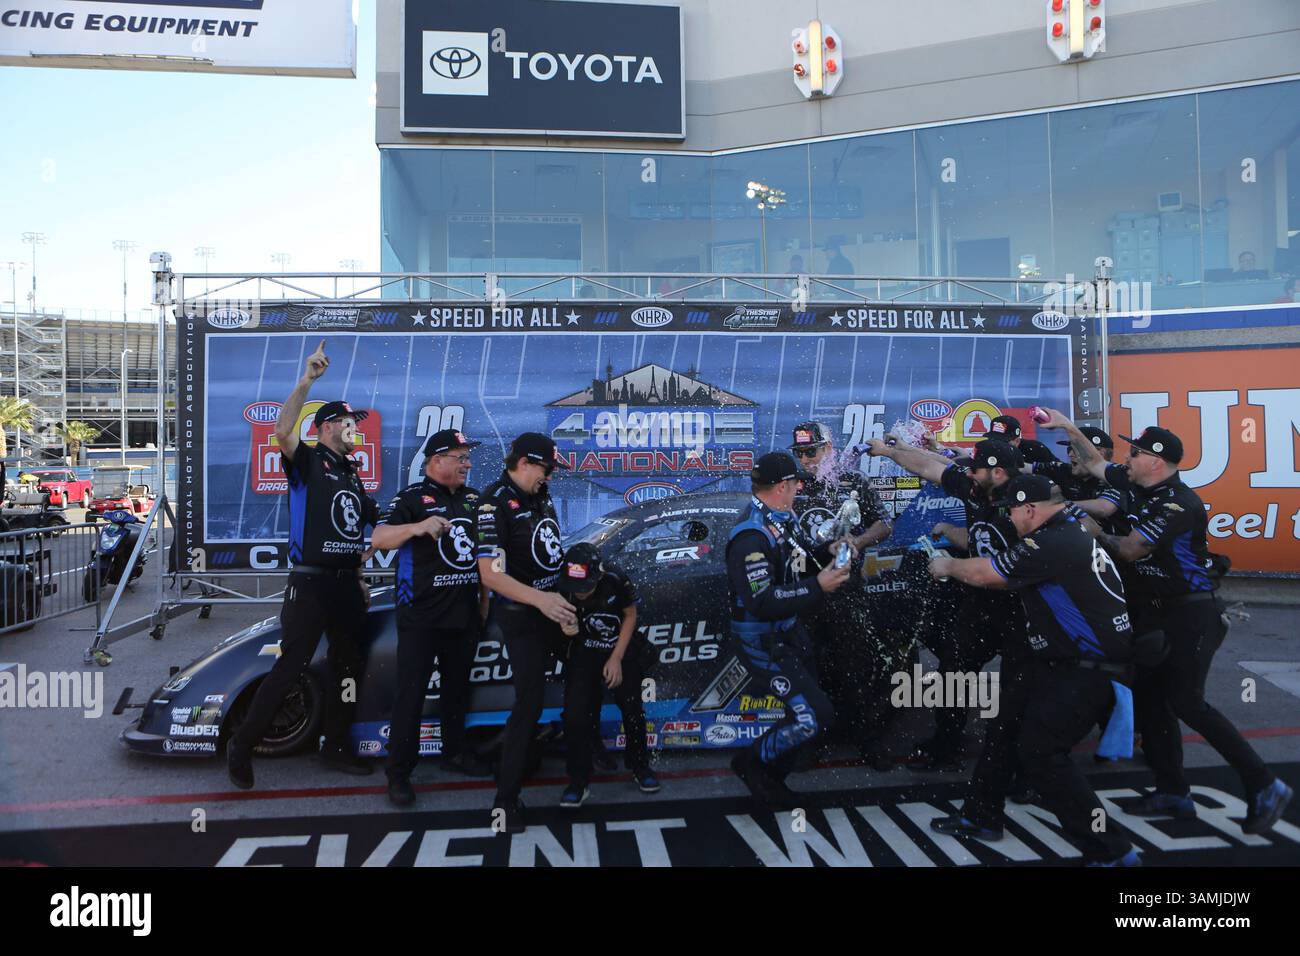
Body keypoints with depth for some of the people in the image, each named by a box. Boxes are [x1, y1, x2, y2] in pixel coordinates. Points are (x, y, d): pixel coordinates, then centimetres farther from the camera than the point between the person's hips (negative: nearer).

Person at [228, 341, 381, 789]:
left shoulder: (352, 474, 18)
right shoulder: (308, 461, -4)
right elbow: (284, 431, -25)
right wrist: (306, 381, -34)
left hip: (347, 584, 8)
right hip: (310, 583, -7)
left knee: (347, 666, 13)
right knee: (290, 666, -8)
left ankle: (336, 745, 26)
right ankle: (242, 745, 7)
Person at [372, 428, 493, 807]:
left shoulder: (474, 499, 11)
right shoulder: (412, 497, -7)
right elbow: (378, 539, -19)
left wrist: (484, 597, 16)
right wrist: (418, 526, -36)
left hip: (465, 615, 6)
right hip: (421, 616, -6)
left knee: (457, 686, 17)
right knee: (411, 693, -2)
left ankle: (455, 751, 33)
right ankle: (399, 772, 7)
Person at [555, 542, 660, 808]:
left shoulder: (617, 581, -27)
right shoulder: (564, 588, -25)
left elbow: (630, 616, -11)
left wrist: (616, 659, -12)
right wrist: (567, 628, -34)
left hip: (623, 651, 0)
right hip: (584, 653, 0)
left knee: (633, 711, 3)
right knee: (576, 714, -12)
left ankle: (639, 766, 28)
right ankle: (578, 781, 3)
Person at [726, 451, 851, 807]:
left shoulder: (781, 519, 2)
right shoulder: (751, 536, -27)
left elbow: (799, 556, 18)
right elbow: (762, 604, -33)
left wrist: (828, 552, -1)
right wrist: (818, 587, -32)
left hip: (789, 630, 10)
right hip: (764, 643, -10)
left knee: (807, 710, 20)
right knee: (815, 717, -14)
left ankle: (772, 777, 40)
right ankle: (753, 762, 10)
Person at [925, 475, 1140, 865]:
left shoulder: (1055, 543, -22)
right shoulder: (1070, 533, 11)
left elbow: (985, 574, -15)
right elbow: (1005, 578, 19)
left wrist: (947, 566, 3)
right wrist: (959, 564, 14)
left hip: (1091, 671, -11)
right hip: (1061, 662, 11)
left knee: (1039, 751, -10)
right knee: (1003, 723, 13)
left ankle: (1109, 851, 1)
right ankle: (981, 816, 24)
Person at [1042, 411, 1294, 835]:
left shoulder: (1179, 504, -22)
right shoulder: (1135, 483, 3)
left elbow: (1130, 550, -21)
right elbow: (1095, 463, 19)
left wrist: (1097, 534, -6)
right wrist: (1070, 428, 12)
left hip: (1191, 614, -9)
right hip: (1154, 611, 9)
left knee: (1184, 702, -12)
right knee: (1147, 698, 9)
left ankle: (1264, 787, 2)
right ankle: (1173, 791, 19)